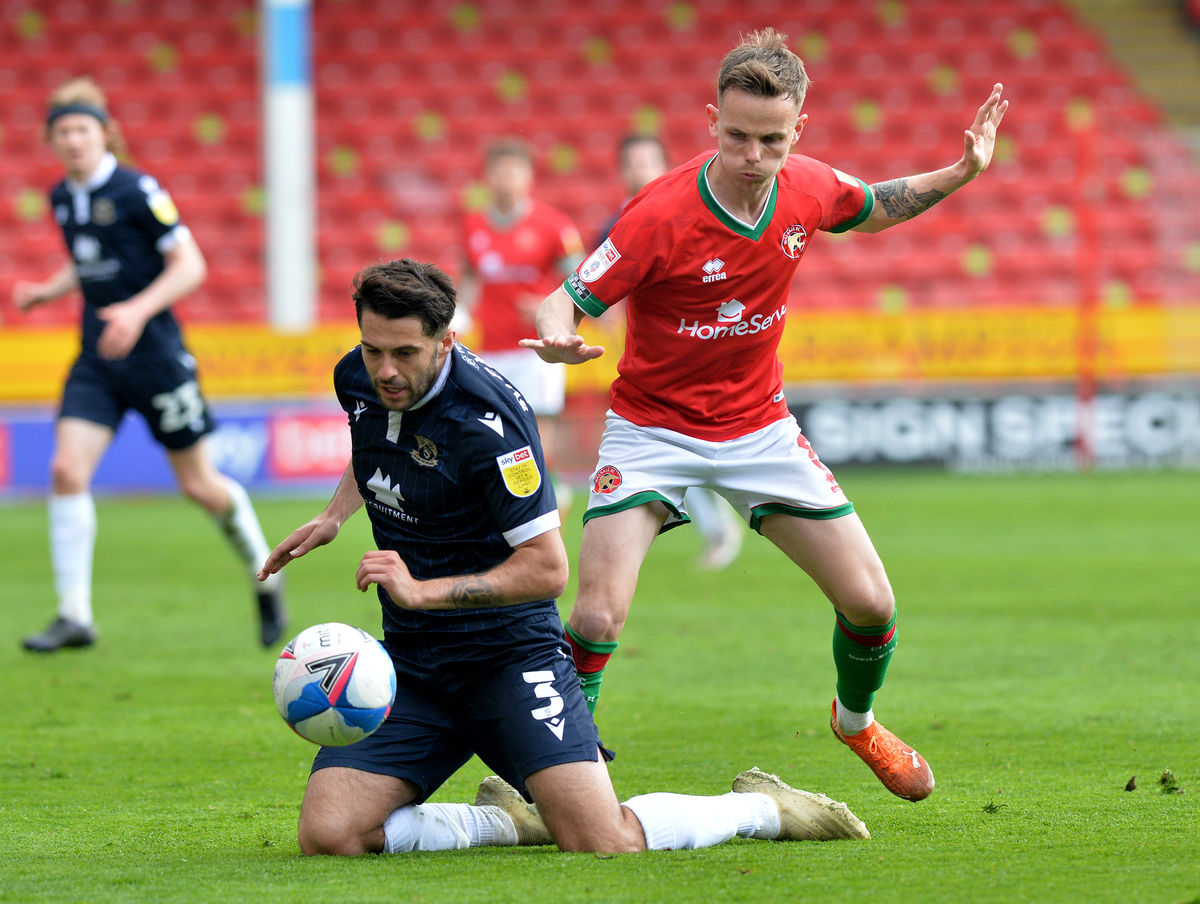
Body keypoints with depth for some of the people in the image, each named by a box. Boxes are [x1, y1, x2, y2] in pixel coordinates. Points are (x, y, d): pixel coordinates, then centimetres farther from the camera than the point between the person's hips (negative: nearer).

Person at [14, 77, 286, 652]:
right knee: (66, 470, -12)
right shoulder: (62, 199, 7)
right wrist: (46, 291, 5)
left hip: (153, 351, -5)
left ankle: (265, 577, 29)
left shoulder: (136, 192, -13)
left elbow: (190, 266, -14)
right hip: (97, 359, 5)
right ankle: (74, 616, -10)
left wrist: (138, 310, -26)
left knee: (199, 485, 3)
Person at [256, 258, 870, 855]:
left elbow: (547, 569, -20)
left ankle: (759, 807, 11)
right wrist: (333, 516, 12)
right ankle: (507, 820, 10)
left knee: (605, 846, -20)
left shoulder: (485, 419, -21)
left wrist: (423, 591, -26)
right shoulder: (357, 380, 0)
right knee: (326, 835, -15)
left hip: (511, 654, -6)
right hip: (410, 666, 6)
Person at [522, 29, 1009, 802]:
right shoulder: (660, 216, -26)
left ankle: (857, 720, 34)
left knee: (870, 601, 1)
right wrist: (558, 337, -45)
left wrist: (963, 173, 0)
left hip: (760, 426, 4)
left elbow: (875, 209, 14)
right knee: (598, 615, -21)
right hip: (654, 427, -4)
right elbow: (570, 298, -22)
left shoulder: (811, 189, -10)